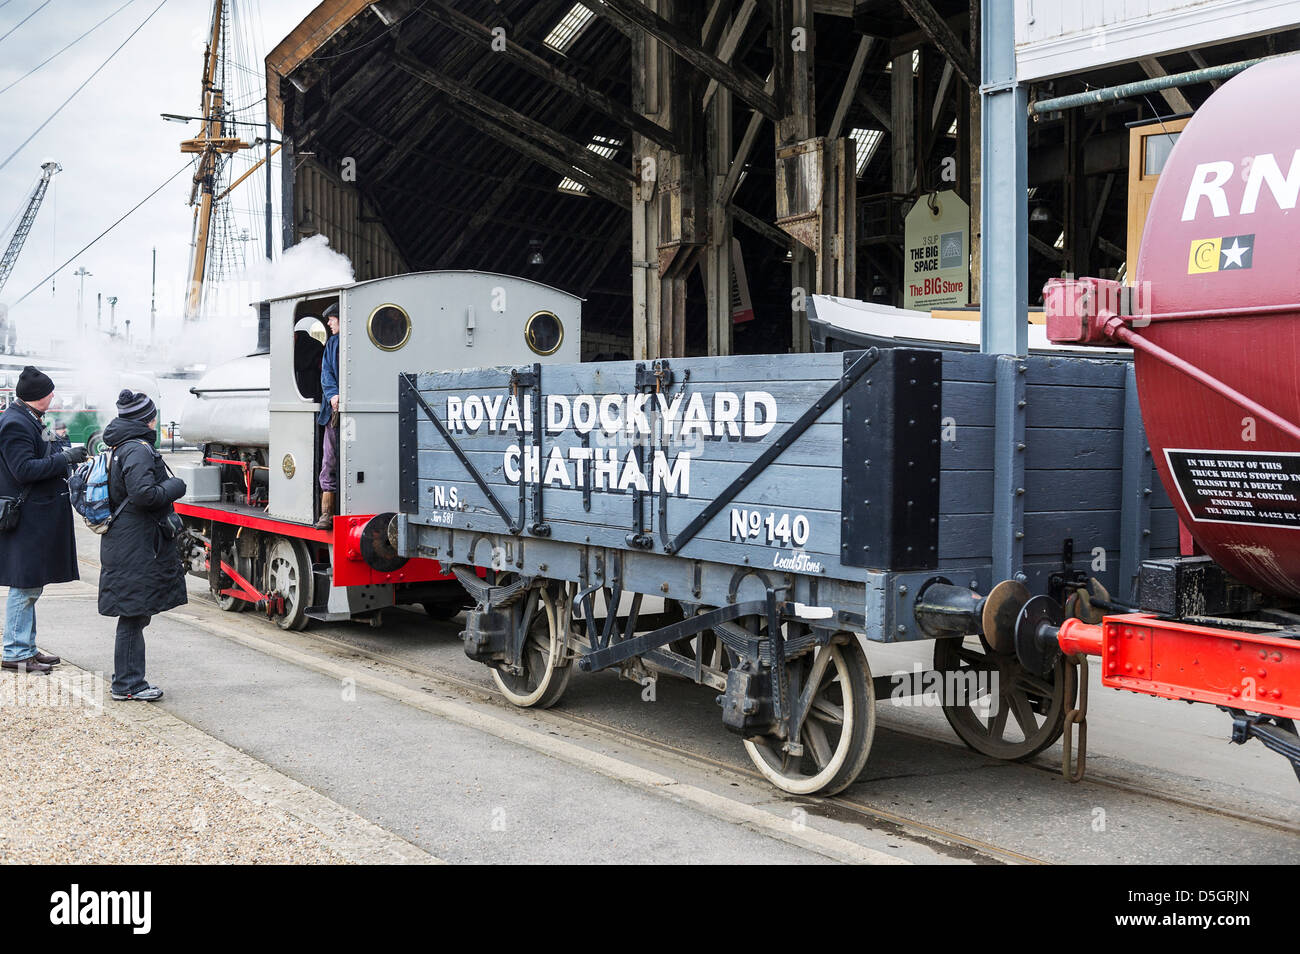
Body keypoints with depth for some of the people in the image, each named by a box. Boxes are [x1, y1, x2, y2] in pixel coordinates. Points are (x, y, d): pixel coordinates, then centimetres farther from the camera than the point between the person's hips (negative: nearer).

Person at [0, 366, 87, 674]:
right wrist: (64, 458, -19)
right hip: (27, 519, -10)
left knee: (30, 587, 15)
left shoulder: (27, 420, 15)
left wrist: (63, 452, 13)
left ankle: (26, 648, 23)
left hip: (37, 518, 10)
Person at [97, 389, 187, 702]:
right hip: (137, 544, -10)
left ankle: (126, 681, 24)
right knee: (133, 614, -4)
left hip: (125, 543, 10)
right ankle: (126, 685, 3)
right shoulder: (138, 449, -16)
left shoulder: (122, 448, 16)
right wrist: (174, 487, -9)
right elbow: (143, 494, -25)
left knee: (135, 615, 16)